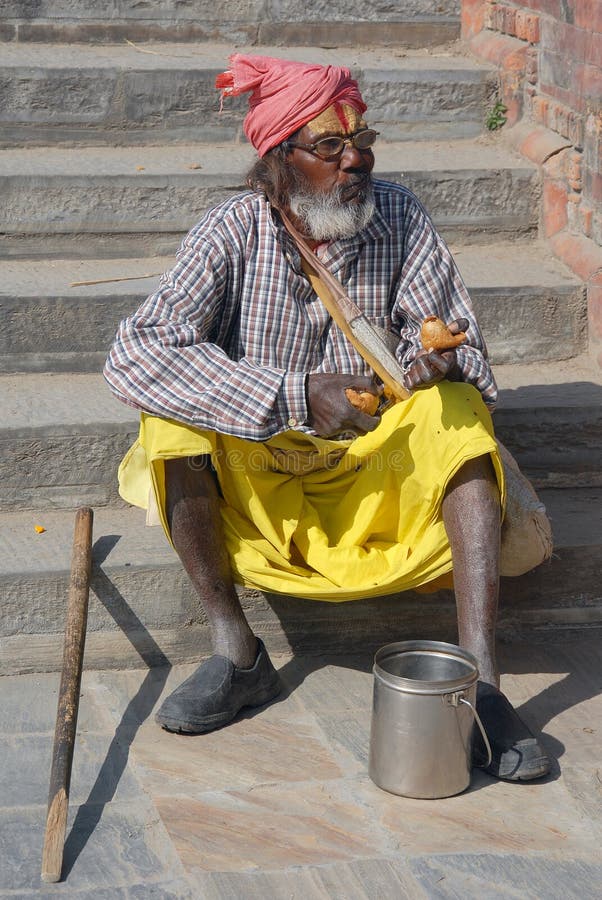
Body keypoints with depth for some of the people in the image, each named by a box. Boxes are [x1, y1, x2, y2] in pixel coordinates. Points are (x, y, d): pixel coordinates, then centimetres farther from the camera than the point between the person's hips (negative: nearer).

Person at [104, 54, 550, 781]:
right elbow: (133, 353, -28)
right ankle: (236, 654, -20)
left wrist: (439, 364, -33)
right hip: (249, 478, -1)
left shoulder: (400, 218, -7)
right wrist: (294, 396, -34)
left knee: (460, 410, -25)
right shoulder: (235, 231, -14)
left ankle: (480, 681, -32)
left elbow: (463, 363, -6)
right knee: (170, 416, -28)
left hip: (369, 466, 1)